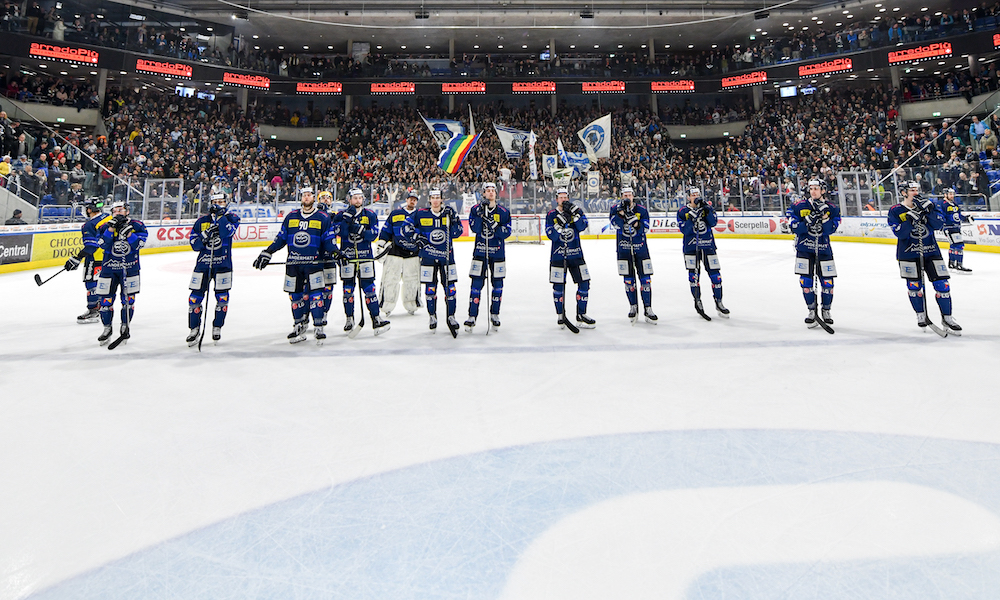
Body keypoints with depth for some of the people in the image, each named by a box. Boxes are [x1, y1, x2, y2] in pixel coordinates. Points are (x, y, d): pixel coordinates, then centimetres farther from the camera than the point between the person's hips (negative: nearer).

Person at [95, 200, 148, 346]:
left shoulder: (136, 225, -1)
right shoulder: (105, 226, 2)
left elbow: (139, 244, -12)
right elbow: (103, 245, -12)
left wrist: (128, 233, -24)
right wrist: (111, 229, -20)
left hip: (130, 267, -1)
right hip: (109, 267, 1)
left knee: (128, 299, 3)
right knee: (106, 299, 1)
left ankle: (125, 327, 21)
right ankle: (107, 329, 16)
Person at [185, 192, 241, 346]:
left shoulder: (231, 217, 2)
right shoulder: (202, 220, 8)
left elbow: (228, 231, -20)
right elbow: (193, 243, 2)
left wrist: (220, 216, -21)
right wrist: (204, 236, -15)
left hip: (223, 263, -2)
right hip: (203, 262, 2)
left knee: (222, 297, 0)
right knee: (195, 297, 0)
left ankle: (217, 327, 19)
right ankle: (194, 329, 14)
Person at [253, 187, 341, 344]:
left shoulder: (323, 218, 3)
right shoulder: (291, 217, 12)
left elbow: (329, 240, 2)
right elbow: (281, 238, 16)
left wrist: (334, 251, -17)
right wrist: (267, 253, 10)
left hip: (313, 262, -3)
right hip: (293, 263, 4)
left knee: (315, 294, -10)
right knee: (296, 295, 6)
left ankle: (319, 327, -4)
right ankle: (300, 328, 16)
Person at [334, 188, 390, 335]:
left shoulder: (370, 215, 6)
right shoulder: (341, 214, 5)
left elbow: (373, 234, -5)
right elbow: (340, 232, -11)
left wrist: (360, 230, -20)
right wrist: (348, 218, -19)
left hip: (365, 255, -1)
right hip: (347, 256, 1)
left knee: (369, 288, -4)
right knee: (348, 288, 6)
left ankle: (376, 318, -2)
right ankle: (349, 319, 18)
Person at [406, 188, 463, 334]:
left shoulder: (449, 213, 0)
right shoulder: (421, 214, -1)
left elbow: (457, 232, -2)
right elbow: (408, 225, 10)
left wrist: (453, 221, -17)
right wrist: (415, 236, -2)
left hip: (447, 255, 0)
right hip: (428, 256, 0)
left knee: (450, 288, 0)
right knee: (430, 288, 4)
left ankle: (451, 316, 14)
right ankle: (432, 317, 20)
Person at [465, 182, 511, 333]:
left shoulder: (503, 212, 3)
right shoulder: (476, 209, 3)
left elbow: (507, 232, -6)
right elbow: (474, 228, -12)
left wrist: (494, 225, -21)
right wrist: (481, 213, -23)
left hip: (497, 252, 1)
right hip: (480, 251, -1)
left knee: (498, 284, 5)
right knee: (477, 284, -4)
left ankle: (495, 314, 20)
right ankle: (472, 316, 2)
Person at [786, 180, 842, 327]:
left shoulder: (832, 208, 1)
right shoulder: (799, 206, 0)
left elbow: (830, 230, -10)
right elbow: (793, 227, -5)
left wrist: (824, 216, -23)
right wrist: (808, 222, -20)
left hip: (823, 249, 1)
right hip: (804, 248, 0)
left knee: (827, 282, 2)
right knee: (806, 281, -2)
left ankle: (826, 311, 21)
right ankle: (812, 311, 13)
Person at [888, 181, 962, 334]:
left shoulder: (927, 204, 6)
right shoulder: (895, 211, -3)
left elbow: (939, 224, -6)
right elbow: (900, 233, -14)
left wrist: (928, 210, -18)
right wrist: (911, 217, -25)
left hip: (931, 251, 2)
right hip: (909, 253, -2)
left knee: (942, 284, -1)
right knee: (914, 286, -1)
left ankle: (947, 317, 12)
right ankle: (921, 315, 19)